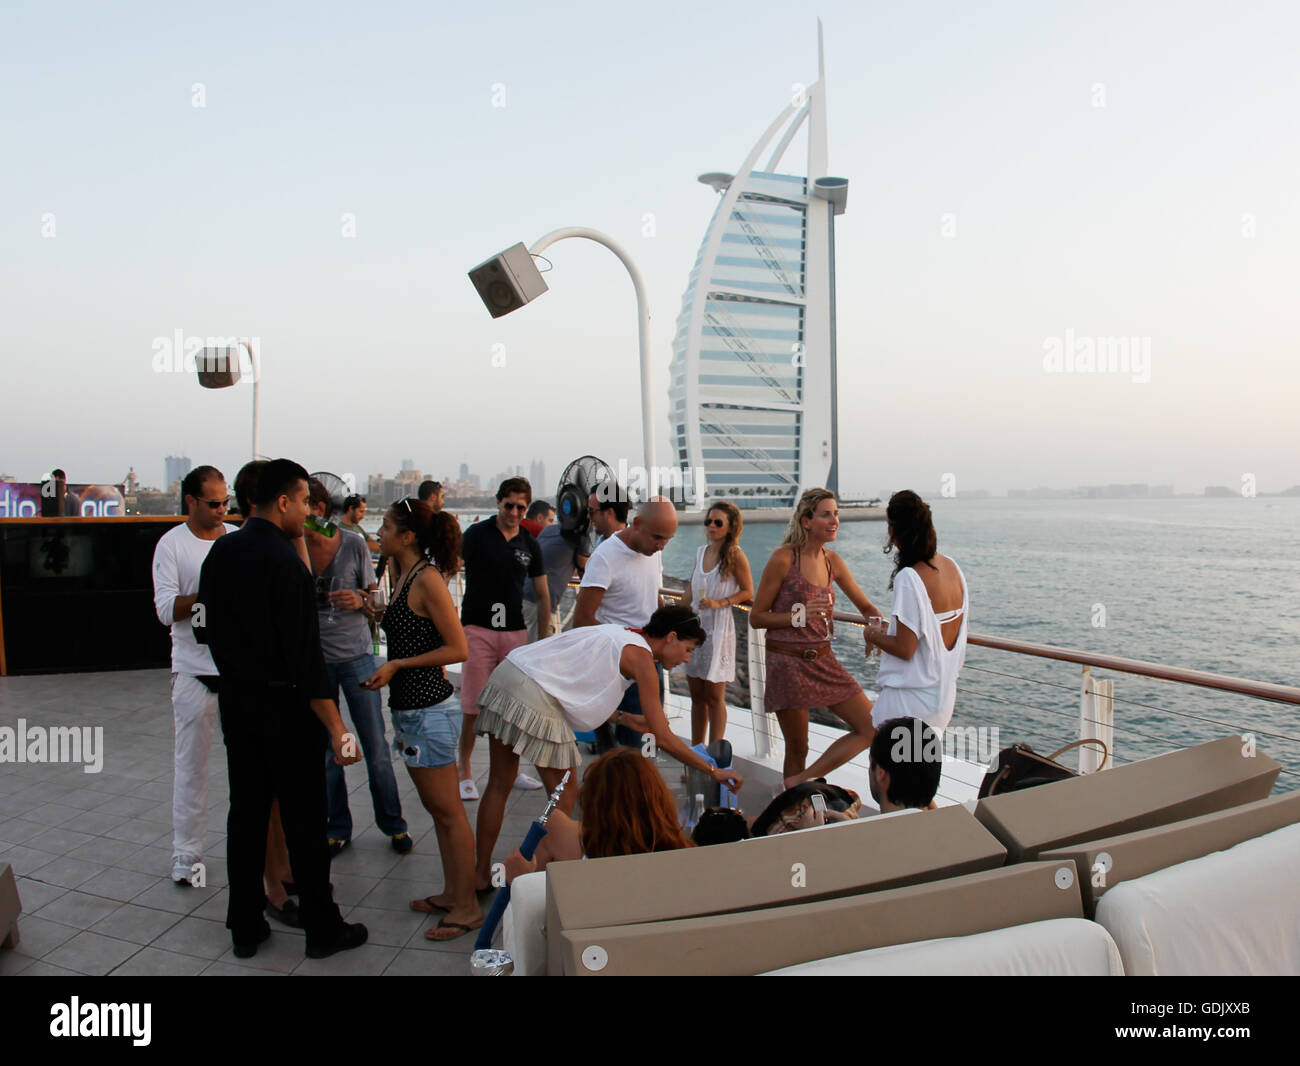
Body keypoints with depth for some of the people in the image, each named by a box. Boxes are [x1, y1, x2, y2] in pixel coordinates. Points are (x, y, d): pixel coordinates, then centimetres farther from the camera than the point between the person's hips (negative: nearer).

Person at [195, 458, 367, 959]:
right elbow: (305, 654, -22)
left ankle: (245, 927, 27)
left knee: (246, 813, 16)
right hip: (284, 706, -7)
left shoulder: (221, 552, 4)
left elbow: (205, 627, 11)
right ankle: (322, 928, 17)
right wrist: (335, 727, -19)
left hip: (235, 701, 8)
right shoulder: (284, 560, -20)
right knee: (304, 821, 4)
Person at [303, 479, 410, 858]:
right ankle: (337, 828, 26)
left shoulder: (353, 544, -3)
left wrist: (361, 601, -18)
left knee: (376, 747, 3)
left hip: (356, 655, -1)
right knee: (324, 750, 9)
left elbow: (376, 598, 6)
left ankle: (393, 824, 20)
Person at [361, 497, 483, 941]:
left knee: (448, 811, 1)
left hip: (429, 709, -10)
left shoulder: (427, 579, -16)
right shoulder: (403, 574, 11)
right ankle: (452, 892, 30)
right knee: (436, 808, 18)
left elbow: (458, 649, -17)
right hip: (409, 707, 10)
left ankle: (467, 906, 13)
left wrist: (396, 665, -16)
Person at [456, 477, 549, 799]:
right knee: (474, 708, -2)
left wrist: (543, 638, 10)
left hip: (516, 631, 4)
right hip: (478, 629, -4)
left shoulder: (529, 545, 9)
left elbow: (542, 595, 14)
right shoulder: (478, 534, -2)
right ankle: (464, 775, 13)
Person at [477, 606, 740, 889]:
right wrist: (713, 771, 1)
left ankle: (482, 875, 23)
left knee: (499, 785, 15)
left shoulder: (619, 634, 20)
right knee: (564, 793, 6)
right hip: (534, 697, -9)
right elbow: (664, 739, -5)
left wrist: (627, 719, 21)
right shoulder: (641, 656, -5)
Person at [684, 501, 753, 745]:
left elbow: (748, 592, -7)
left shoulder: (735, 555, -10)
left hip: (718, 629, -6)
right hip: (695, 626, 6)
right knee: (696, 695, 12)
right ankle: (695, 749, 23)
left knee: (714, 696, 1)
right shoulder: (701, 552, 9)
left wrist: (719, 603, -19)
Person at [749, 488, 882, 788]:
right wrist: (800, 615, -22)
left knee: (871, 729, 2)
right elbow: (756, 618, -9)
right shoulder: (783, 559, -11)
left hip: (823, 661, 6)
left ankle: (800, 782, 9)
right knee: (797, 749, 3)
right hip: (788, 662, -6)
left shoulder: (832, 561, 6)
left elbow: (866, 607, 16)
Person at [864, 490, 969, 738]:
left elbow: (905, 650, -22)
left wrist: (873, 635, -3)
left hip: (910, 697, -8)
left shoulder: (909, 578, -23)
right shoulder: (952, 568, 3)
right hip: (944, 694, 9)